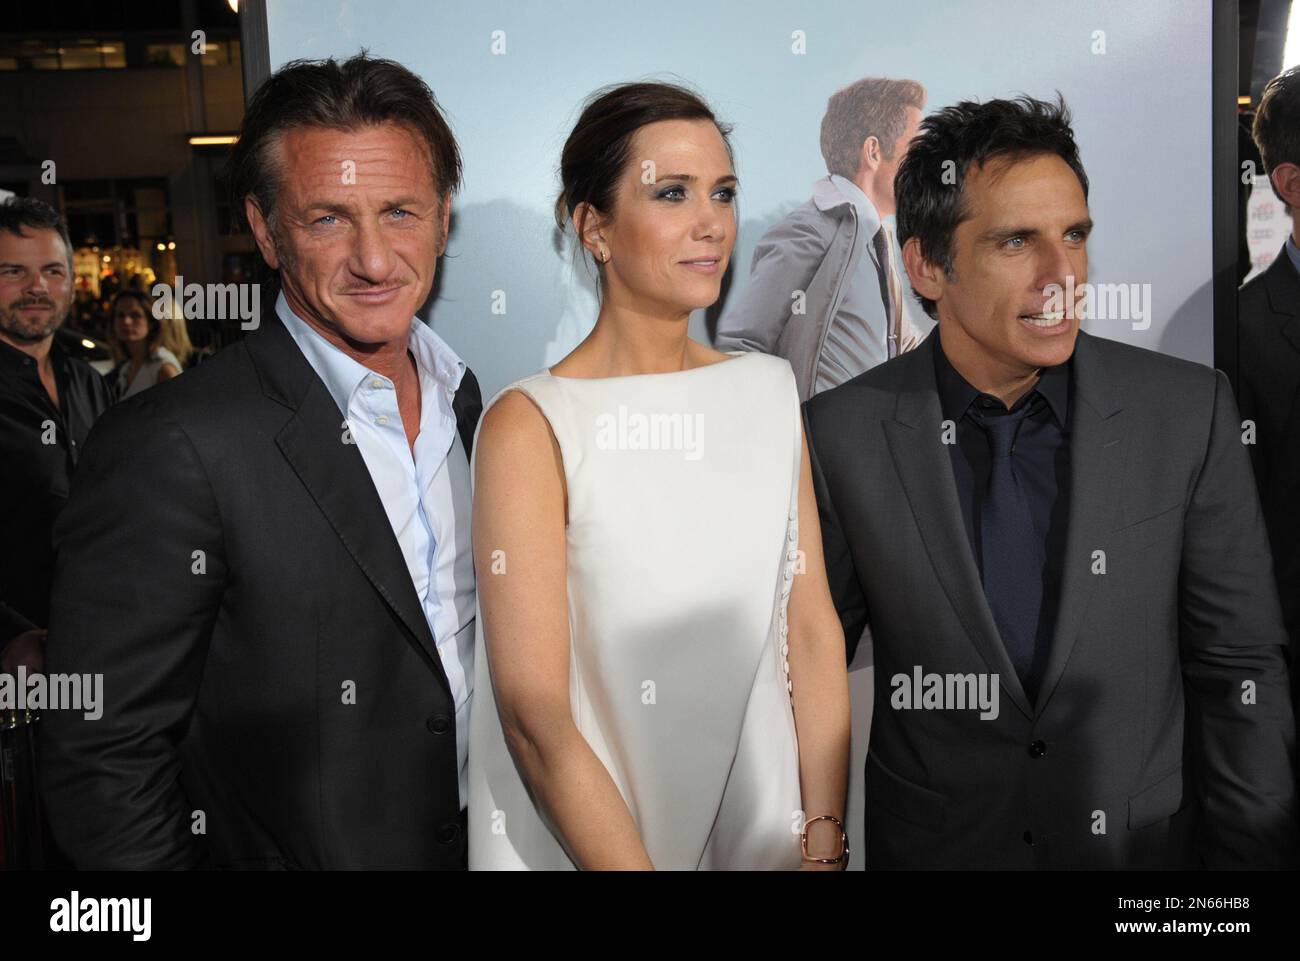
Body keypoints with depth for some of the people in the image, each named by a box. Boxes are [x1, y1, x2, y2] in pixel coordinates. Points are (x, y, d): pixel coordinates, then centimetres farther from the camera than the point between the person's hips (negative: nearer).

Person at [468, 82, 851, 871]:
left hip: (765, 823, 4)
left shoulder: (769, 390, -1)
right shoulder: (531, 426, -16)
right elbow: (534, 715, -18)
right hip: (589, 836, -4)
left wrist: (825, 845, -5)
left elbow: (812, 629, -1)